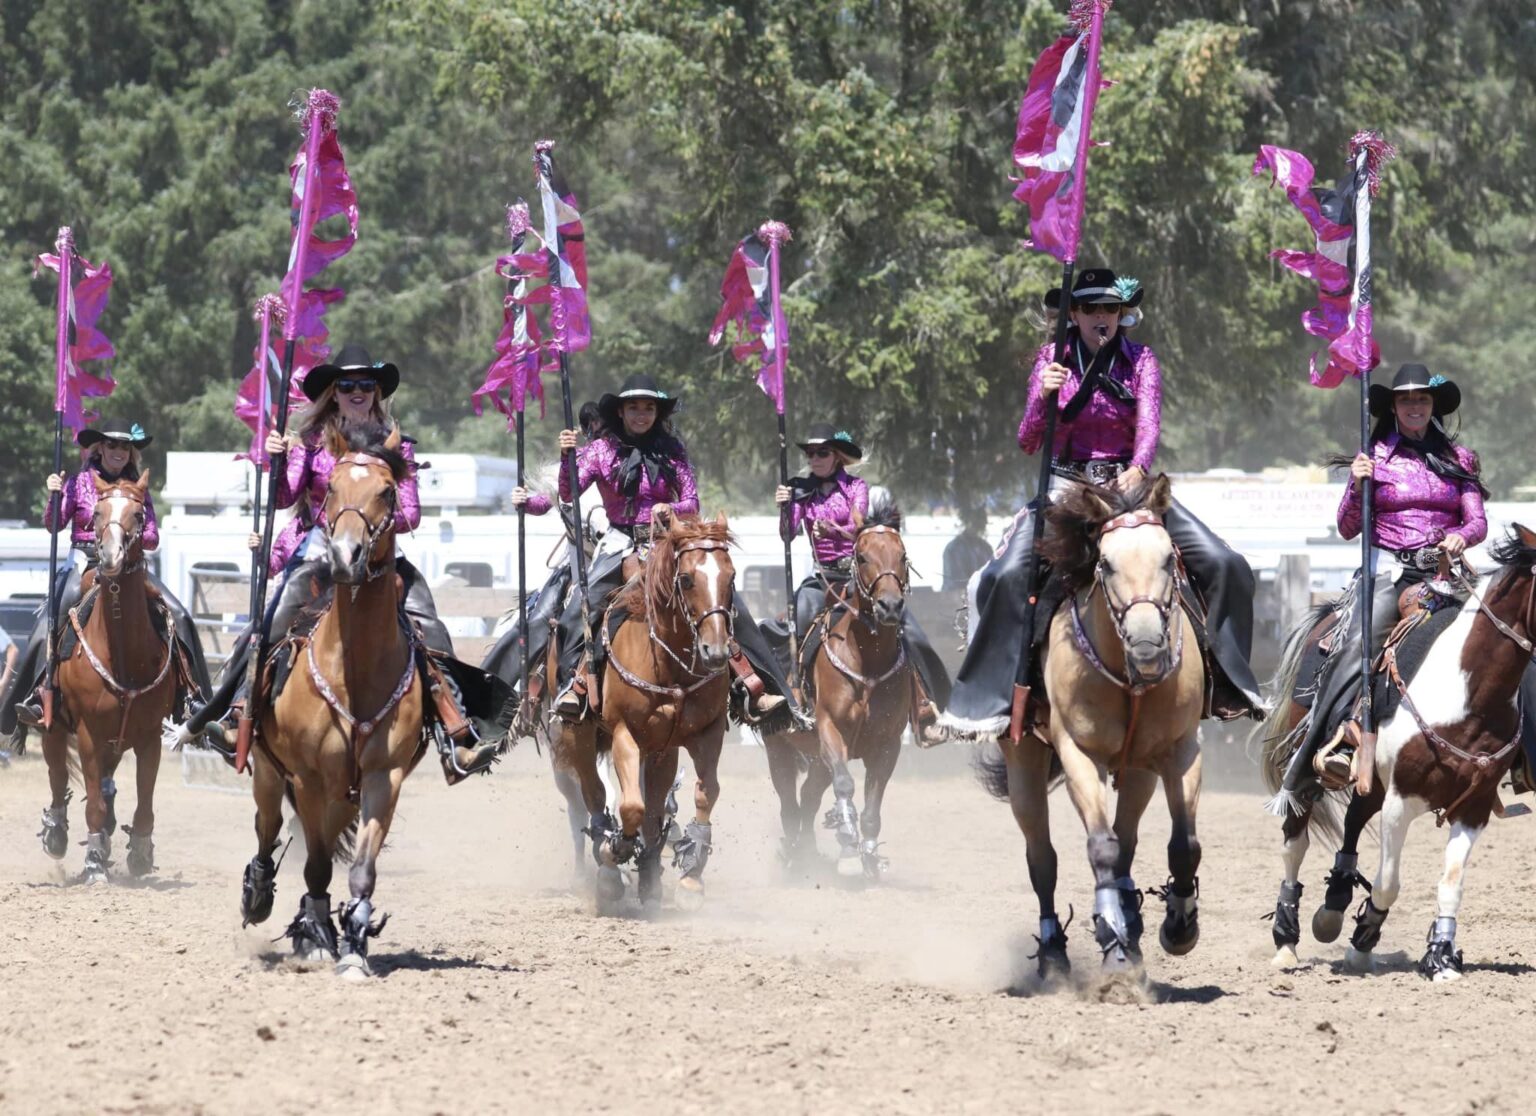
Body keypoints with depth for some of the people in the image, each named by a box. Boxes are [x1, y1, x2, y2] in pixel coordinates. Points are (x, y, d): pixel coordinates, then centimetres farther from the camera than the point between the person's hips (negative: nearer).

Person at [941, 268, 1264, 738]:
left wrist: (1138, 469, -33)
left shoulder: (1140, 360, 4)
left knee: (1223, 565, -15)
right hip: (1066, 483, -1)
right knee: (1008, 576, -26)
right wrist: (1043, 397, -19)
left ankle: (1227, 683, -3)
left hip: (1129, 482, 1)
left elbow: (1149, 423, -11)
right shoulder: (1053, 359, 3)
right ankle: (991, 697, -18)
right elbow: (1028, 442, 2)